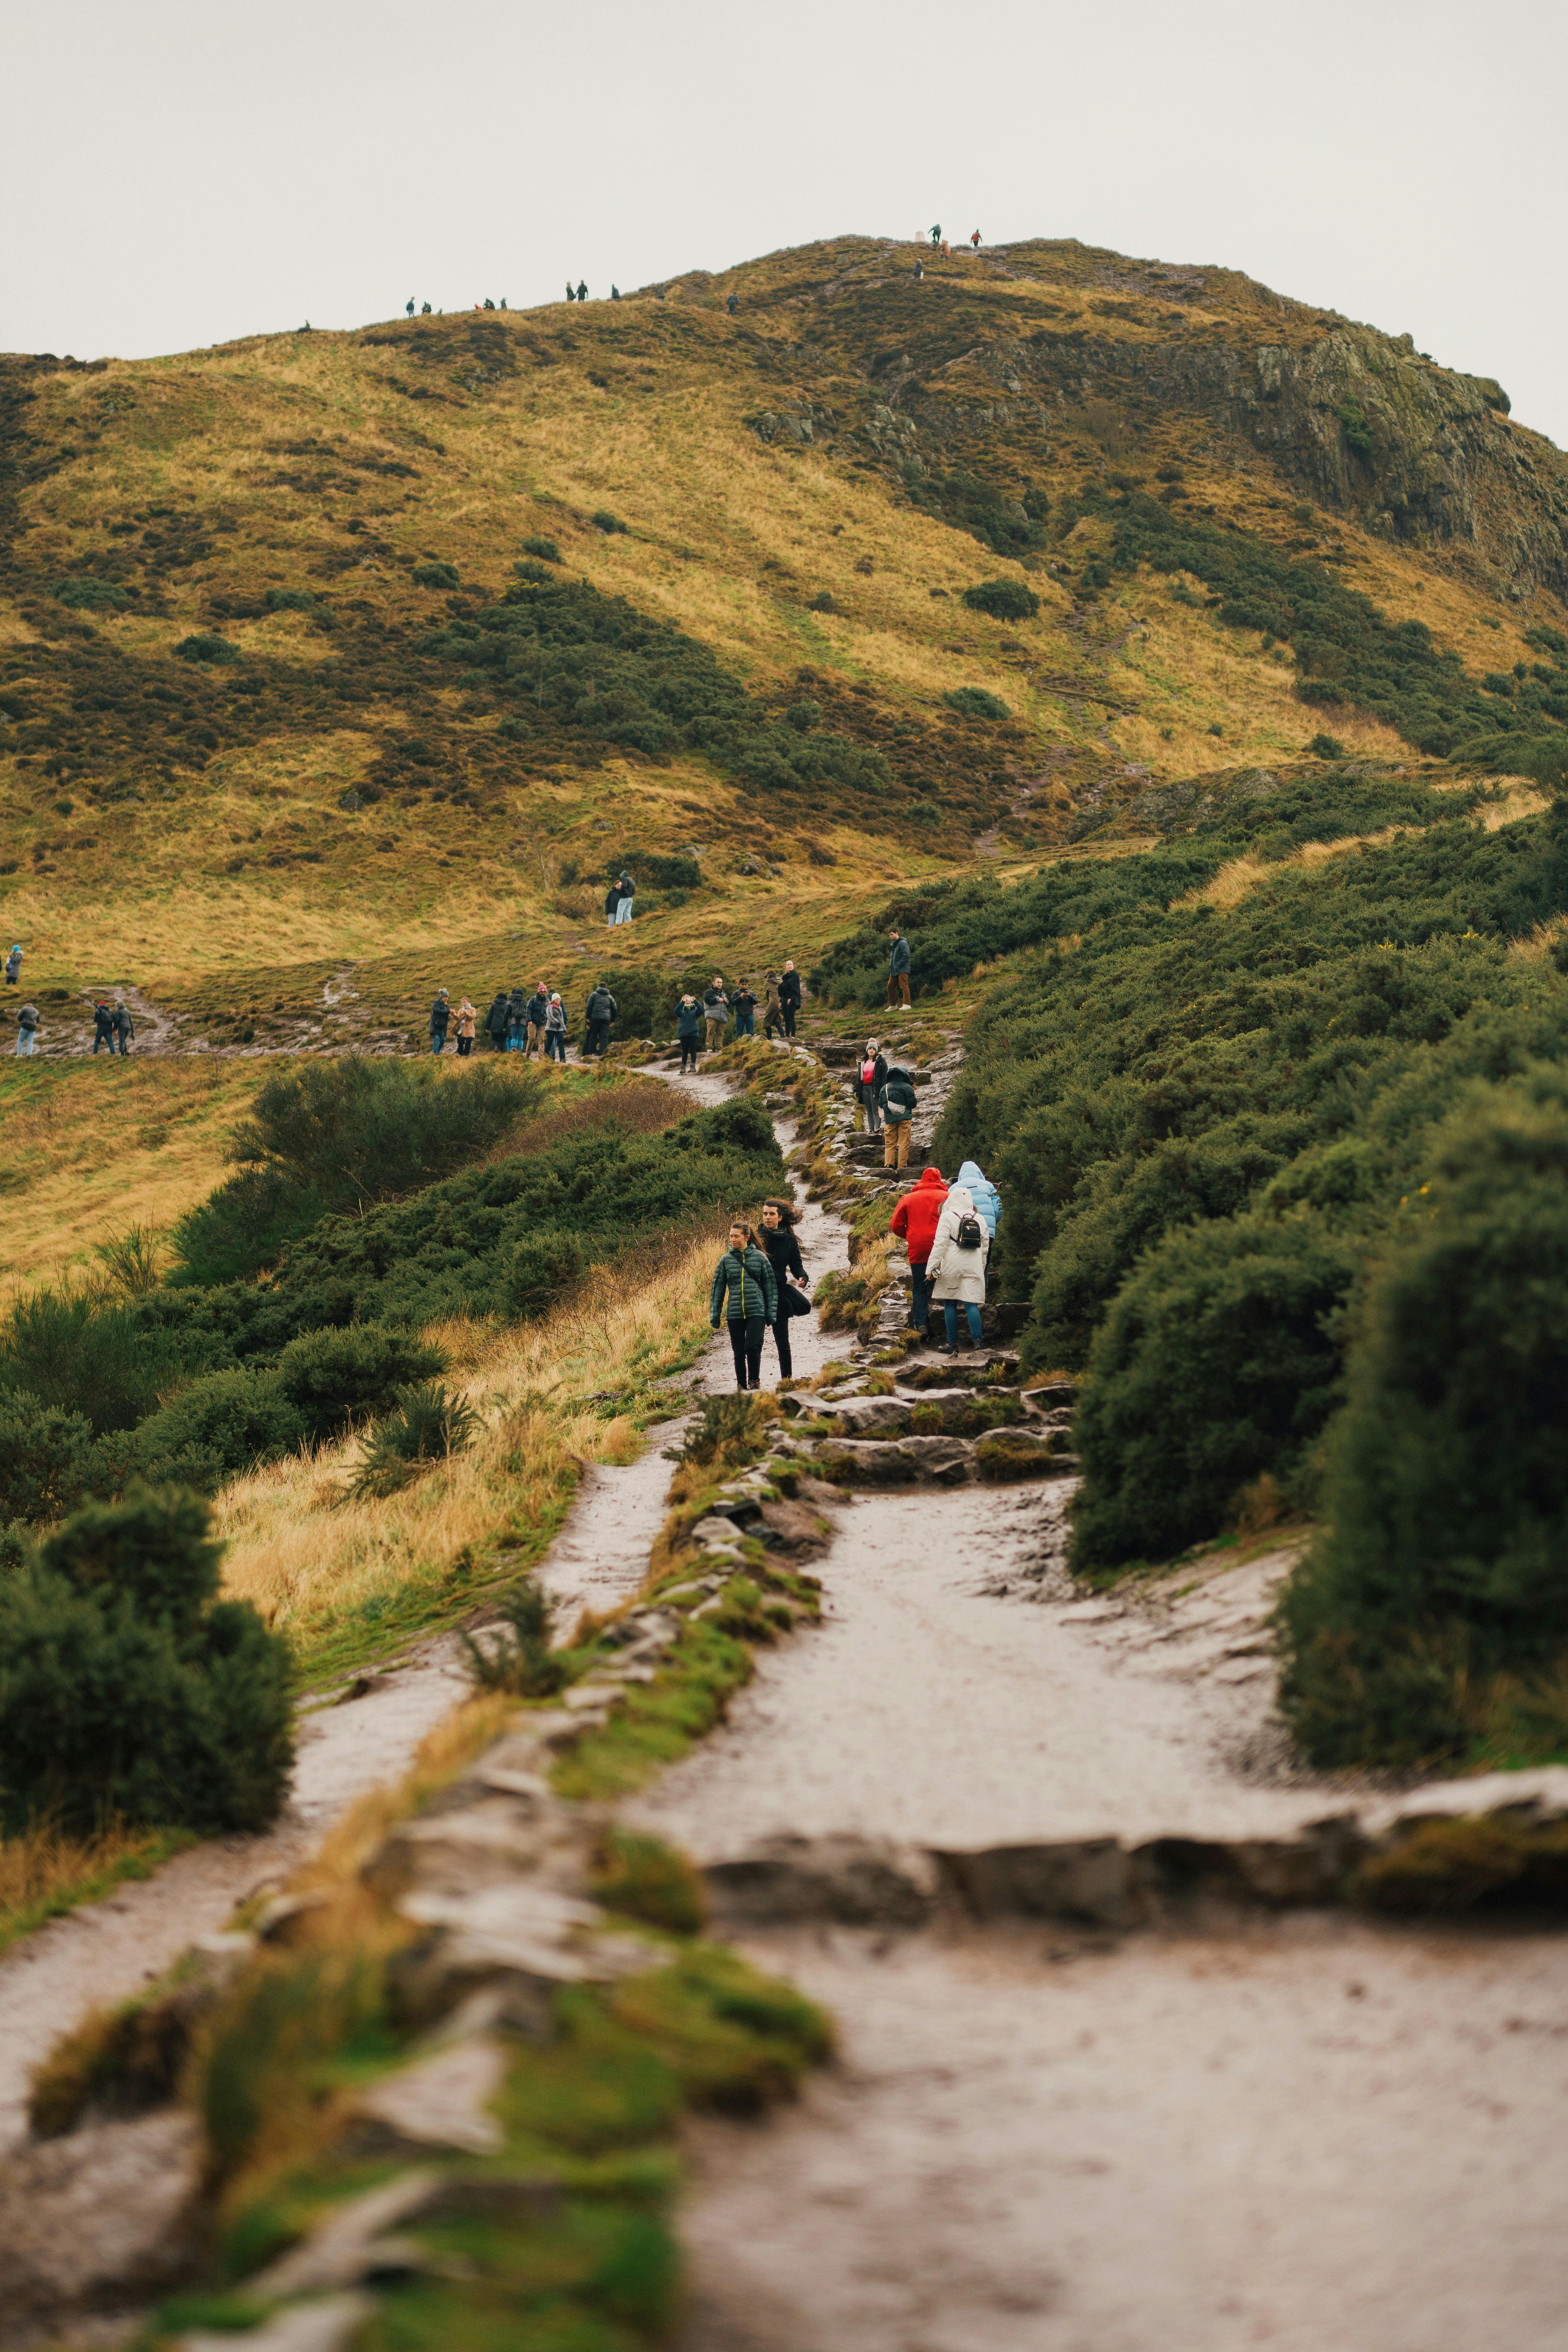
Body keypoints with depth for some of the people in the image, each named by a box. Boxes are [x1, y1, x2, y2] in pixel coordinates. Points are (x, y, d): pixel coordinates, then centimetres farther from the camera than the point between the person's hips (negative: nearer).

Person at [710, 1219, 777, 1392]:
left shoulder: (759, 1257, 1)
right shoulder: (726, 1260, 5)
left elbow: (770, 1285, 4)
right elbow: (718, 1288, 9)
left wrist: (772, 1313, 1)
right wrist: (715, 1316, 7)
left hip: (756, 1312, -2)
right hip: (735, 1313, 2)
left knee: (752, 1348, -15)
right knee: (739, 1353, 6)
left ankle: (754, 1381, 6)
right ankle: (741, 1386, 19)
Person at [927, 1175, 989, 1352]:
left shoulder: (948, 1217, -4)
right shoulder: (980, 1220, 11)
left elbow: (940, 1244, -10)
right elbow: (985, 1247, 17)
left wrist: (932, 1268, -9)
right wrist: (981, 1268, 27)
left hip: (952, 1267, -3)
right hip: (974, 1268, 3)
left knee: (950, 1304, 5)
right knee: (971, 1304, 0)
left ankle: (953, 1344, 5)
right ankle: (977, 1341, -13)